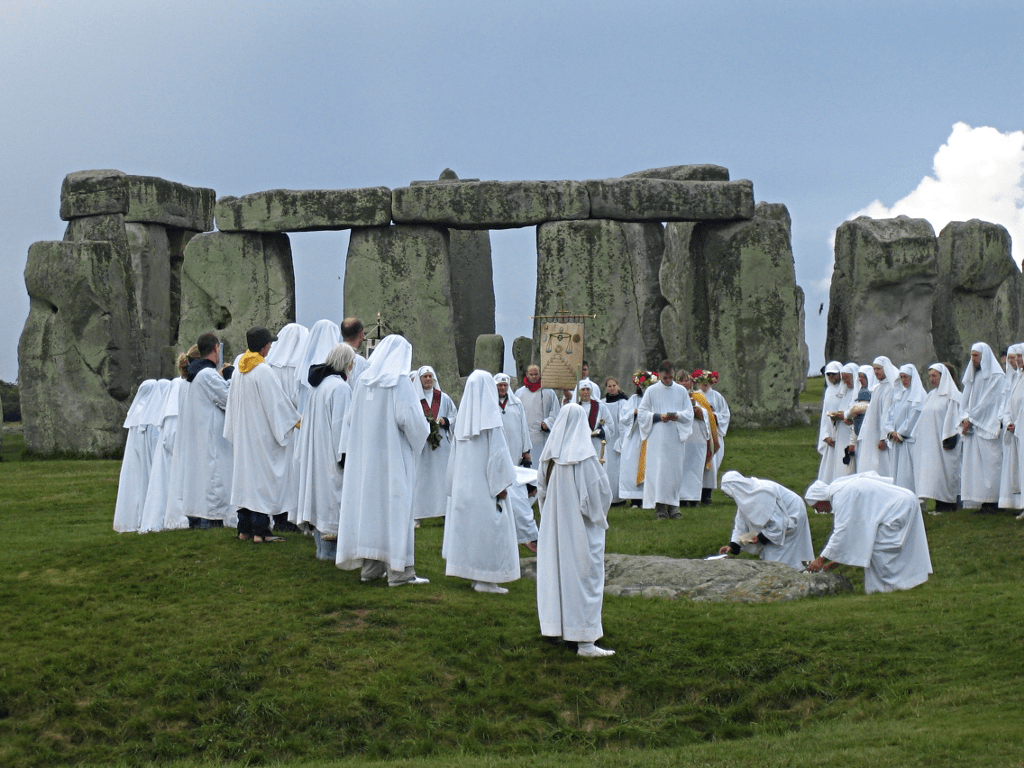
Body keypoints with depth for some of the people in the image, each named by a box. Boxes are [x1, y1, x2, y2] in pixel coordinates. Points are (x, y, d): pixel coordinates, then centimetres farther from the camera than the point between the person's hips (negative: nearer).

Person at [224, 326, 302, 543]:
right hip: (261, 434, -8)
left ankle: (244, 529, 15)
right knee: (263, 477, -3)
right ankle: (260, 531, -4)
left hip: (243, 434, 8)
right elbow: (277, 402, -14)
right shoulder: (263, 371, -17)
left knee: (245, 474, 11)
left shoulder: (239, 370, 7)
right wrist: (296, 420, -1)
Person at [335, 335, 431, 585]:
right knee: (395, 507, -2)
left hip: (363, 457, 6)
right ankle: (398, 571, -2)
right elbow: (410, 420, -17)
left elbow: (351, 419, 12)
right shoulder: (400, 382, -12)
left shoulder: (363, 381, 6)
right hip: (392, 455, -6)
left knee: (368, 504, 11)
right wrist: (424, 431, 3)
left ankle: (369, 567, 16)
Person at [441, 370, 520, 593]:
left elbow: (456, 452, 10)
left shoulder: (464, 416, 5)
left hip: (464, 482, 6)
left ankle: (473, 574, 15)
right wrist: (501, 484, -10)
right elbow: (497, 451, -14)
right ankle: (486, 579, -4)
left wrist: (455, 482, 17)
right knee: (488, 527, -3)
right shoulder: (490, 416, -12)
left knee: (467, 525, 10)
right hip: (485, 483, -6)